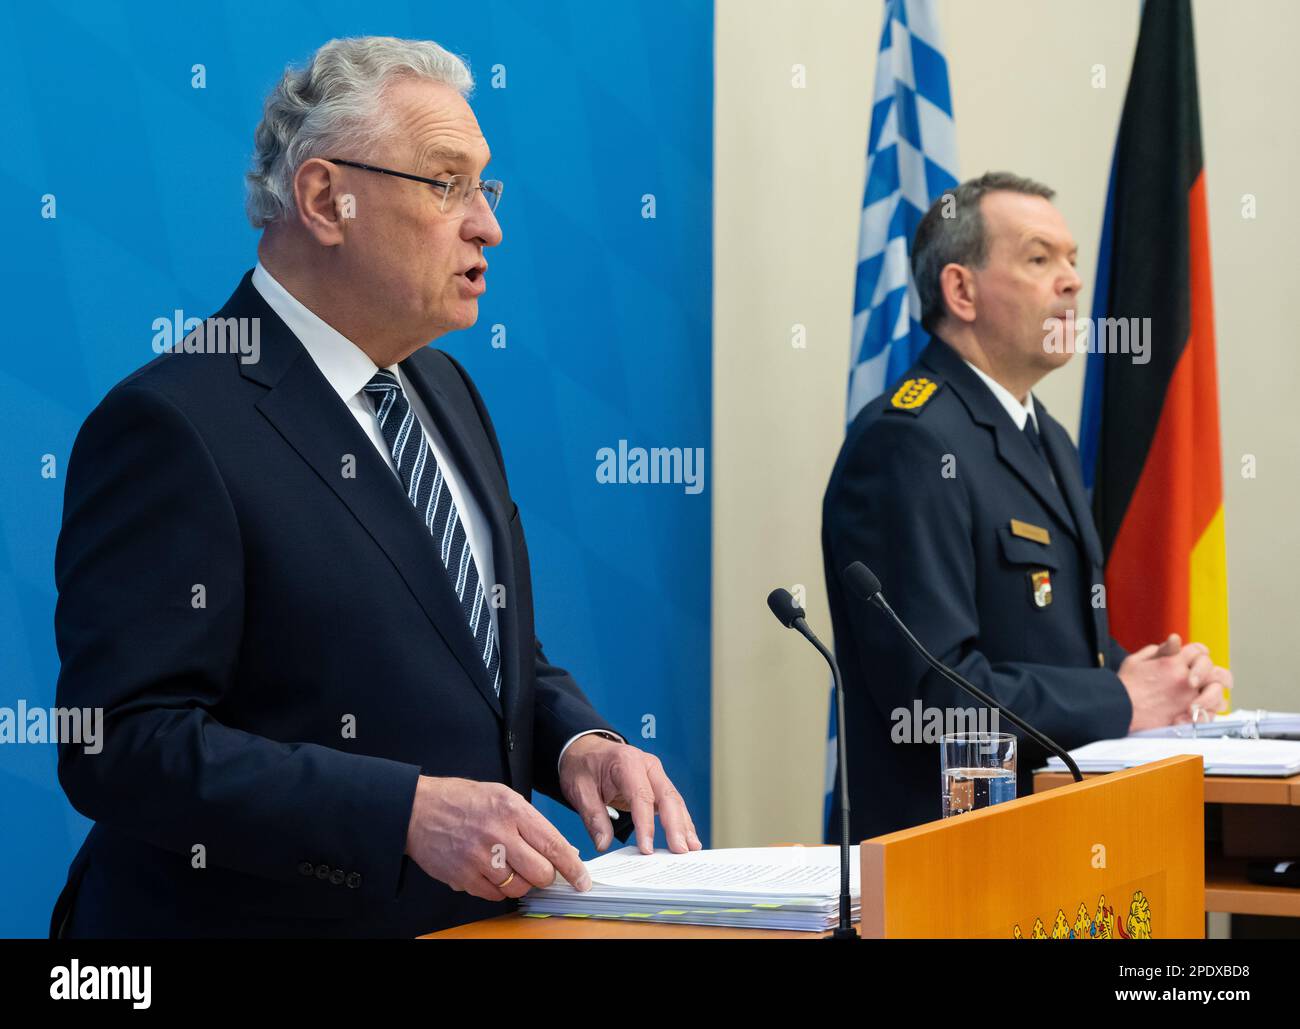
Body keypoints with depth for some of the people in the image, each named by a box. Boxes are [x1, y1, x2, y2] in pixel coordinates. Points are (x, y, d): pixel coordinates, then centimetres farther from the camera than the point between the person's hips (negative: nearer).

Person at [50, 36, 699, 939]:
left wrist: (577, 740, 0)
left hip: (474, 915, 6)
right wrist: (409, 811, -25)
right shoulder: (173, 425, -13)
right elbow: (124, 742, -19)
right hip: (270, 916, -6)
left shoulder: (445, 389, 12)